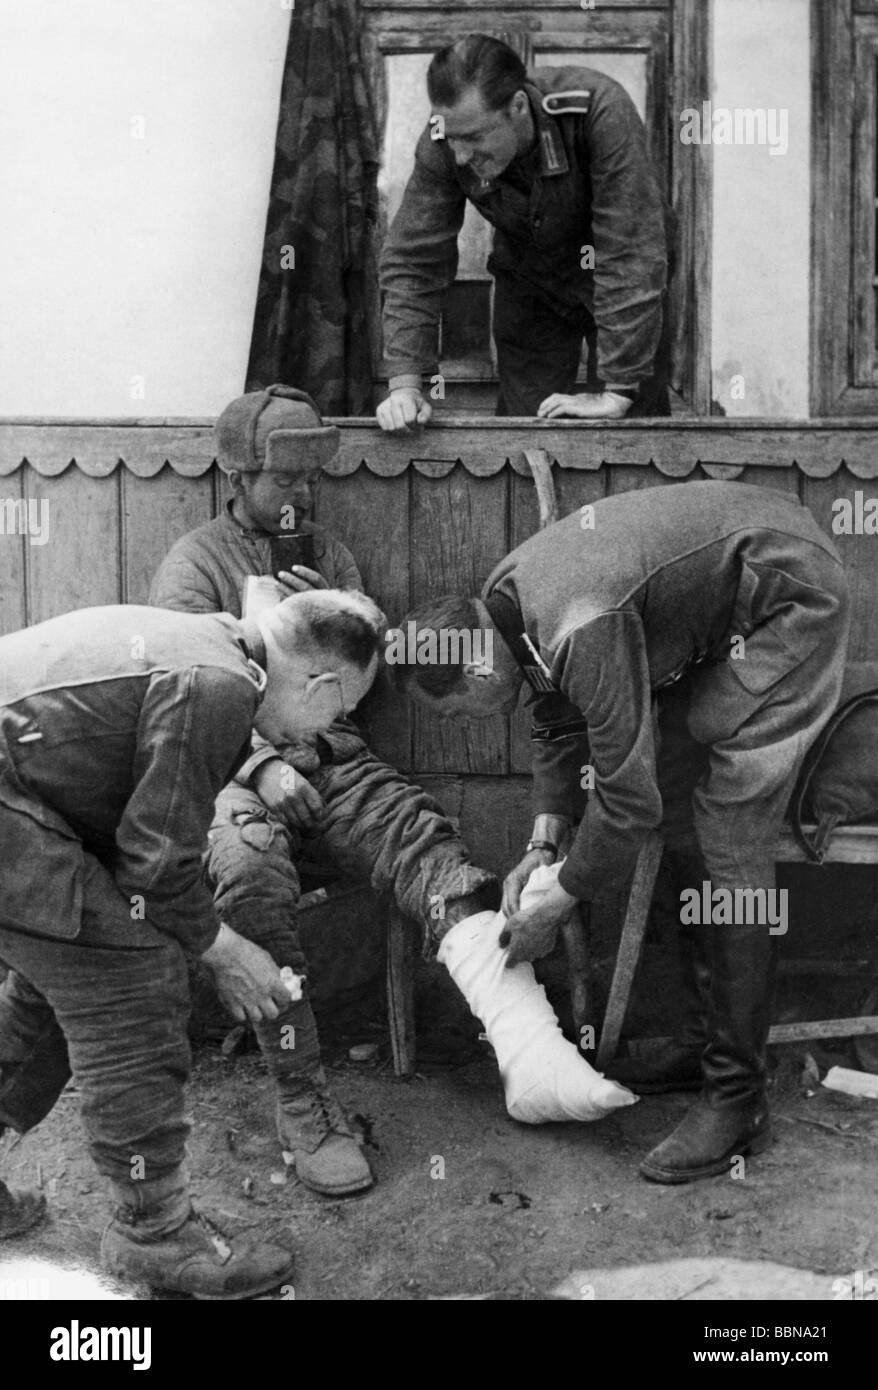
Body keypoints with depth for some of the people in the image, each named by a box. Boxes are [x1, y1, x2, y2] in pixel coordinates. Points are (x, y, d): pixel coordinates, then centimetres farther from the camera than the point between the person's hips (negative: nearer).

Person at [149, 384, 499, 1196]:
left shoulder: (330, 556, 22)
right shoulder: (195, 562, 7)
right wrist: (264, 765, -21)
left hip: (333, 762, 4)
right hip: (235, 769, -4)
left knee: (421, 836, -26)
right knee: (250, 871, -37)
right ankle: (302, 1103, -29)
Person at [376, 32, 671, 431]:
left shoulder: (600, 111, -35)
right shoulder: (441, 147, -24)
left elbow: (633, 255, -36)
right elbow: (413, 261, -19)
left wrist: (617, 391, -37)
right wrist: (405, 383, -30)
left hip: (620, 286, -2)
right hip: (528, 284, 3)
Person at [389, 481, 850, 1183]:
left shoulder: (583, 632, -34)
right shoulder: (504, 601, -5)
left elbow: (629, 801, -30)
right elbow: (558, 725, 9)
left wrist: (553, 907, -17)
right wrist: (542, 844, -2)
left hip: (792, 599, -10)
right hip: (718, 611, 10)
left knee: (730, 840, -12)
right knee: (689, 817, 12)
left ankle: (739, 1098, -7)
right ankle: (713, 1037, 24)